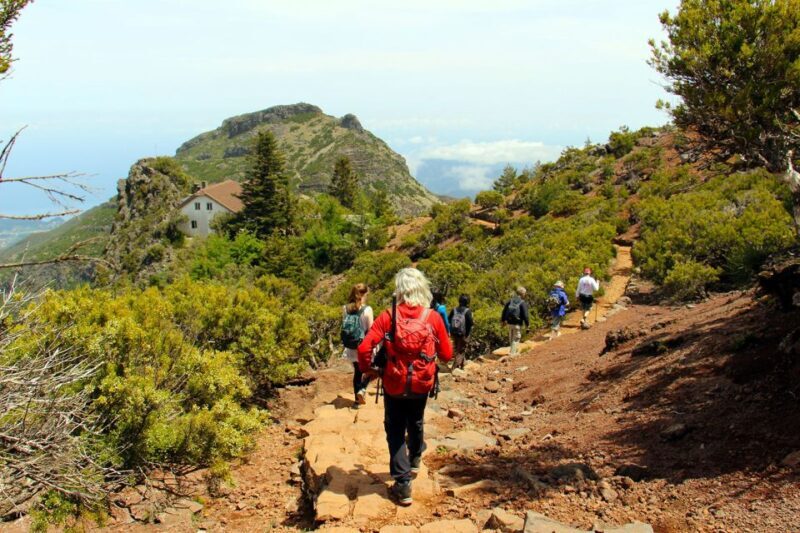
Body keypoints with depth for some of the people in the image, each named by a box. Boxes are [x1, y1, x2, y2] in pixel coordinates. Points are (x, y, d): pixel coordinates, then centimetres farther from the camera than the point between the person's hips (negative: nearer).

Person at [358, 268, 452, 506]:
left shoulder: (388, 316, -13)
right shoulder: (433, 317, -9)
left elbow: (364, 348, -19)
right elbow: (446, 354, -2)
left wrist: (368, 369, 0)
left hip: (394, 385, -2)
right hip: (422, 384, 2)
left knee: (396, 431, 12)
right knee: (416, 423, 28)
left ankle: (403, 485, 7)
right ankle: (415, 460, 53)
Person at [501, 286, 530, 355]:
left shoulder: (510, 301, 3)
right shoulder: (523, 303, -14)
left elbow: (504, 310, 9)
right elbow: (525, 315, -16)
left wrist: (503, 320, 22)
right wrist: (527, 324, -4)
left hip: (510, 322, 6)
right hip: (517, 323, -6)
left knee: (511, 338, 20)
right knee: (516, 339, 4)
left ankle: (513, 350, 35)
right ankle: (512, 352, 1)